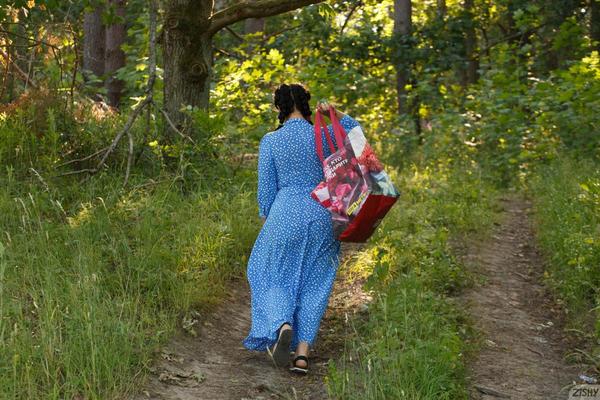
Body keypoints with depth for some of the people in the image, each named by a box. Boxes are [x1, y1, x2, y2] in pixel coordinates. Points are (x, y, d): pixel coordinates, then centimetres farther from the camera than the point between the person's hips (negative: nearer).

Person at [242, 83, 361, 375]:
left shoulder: (270, 141, -2)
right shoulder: (324, 136, 2)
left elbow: (266, 190, 0)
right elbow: (354, 129, 23)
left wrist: (266, 221, 13)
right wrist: (334, 113, 8)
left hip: (285, 214, -2)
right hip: (321, 216, 2)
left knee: (272, 276, 13)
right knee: (313, 284, 10)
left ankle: (282, 325, -15)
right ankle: (303, 352, 4)